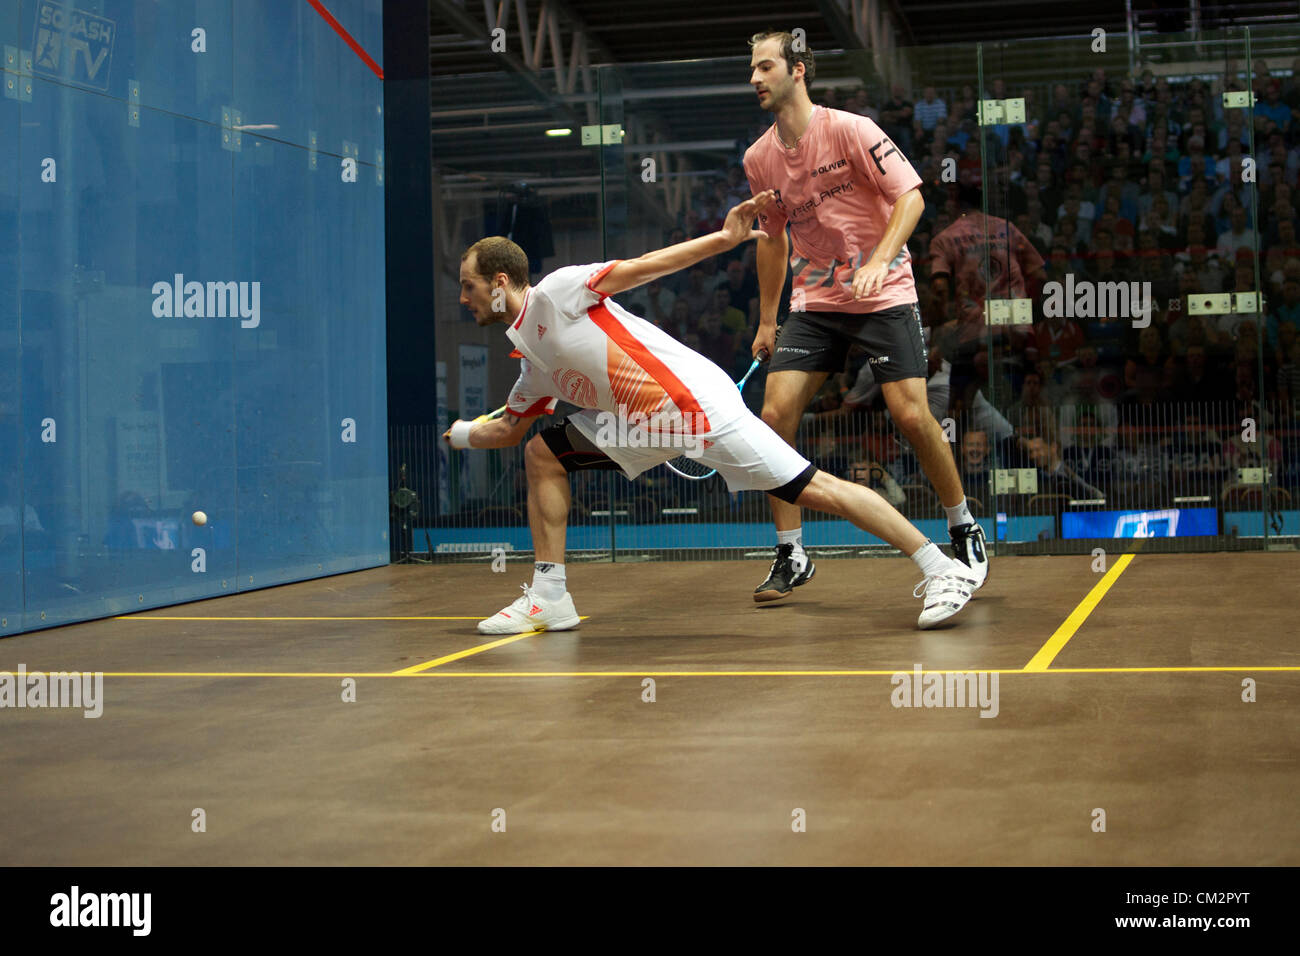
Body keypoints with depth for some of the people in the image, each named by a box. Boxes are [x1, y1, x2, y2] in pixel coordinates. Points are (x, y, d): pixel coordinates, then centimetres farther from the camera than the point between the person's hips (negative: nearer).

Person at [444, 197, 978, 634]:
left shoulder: (555, 292, -6)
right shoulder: (531, 359, 18)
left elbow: (638, 268, -10)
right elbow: (508, 428, 31)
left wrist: (721, 240, -16)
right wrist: (454, 433, 28)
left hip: (695, 399, -9)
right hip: (642, 423, 9)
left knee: (812, 489, -12)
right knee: (543, 453, 3)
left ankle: (940, 570, -9)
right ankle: (549, 596, 5)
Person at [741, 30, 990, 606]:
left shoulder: (850, 130, -12)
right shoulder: (759, 159, 5)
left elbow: (910, 196, -15)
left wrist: (878, 262, -29)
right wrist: (766, 319, 18)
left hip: (884, 296, -4)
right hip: (813, 303, 5)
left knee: (911, 414, -13)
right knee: (775, 414, -10)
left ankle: (964, 531, 12)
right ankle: (791, 556, 2)